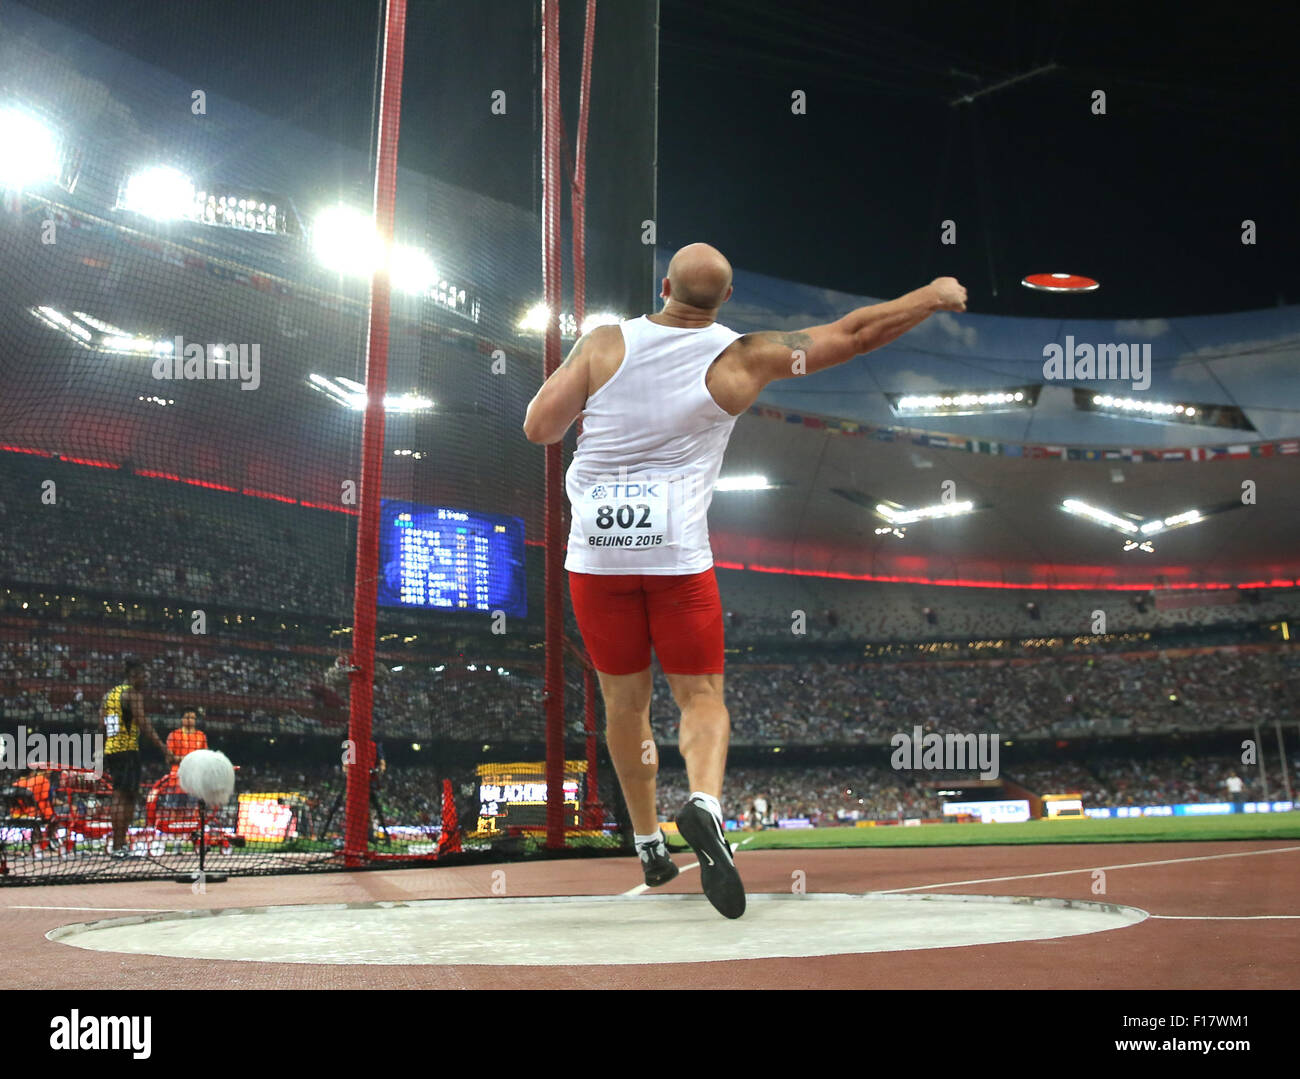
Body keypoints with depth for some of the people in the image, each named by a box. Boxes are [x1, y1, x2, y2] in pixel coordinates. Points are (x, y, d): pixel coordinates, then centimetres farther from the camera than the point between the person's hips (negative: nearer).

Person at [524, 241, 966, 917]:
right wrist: (933, 298, 18)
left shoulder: (604, 345, -1)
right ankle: (704, 803, -24)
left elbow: (538, 428, 0)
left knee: (624, 701, 14)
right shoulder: (741, 358, -2)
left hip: (595, 553, 2)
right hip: (677, 554, -1)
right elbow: (855, 333, 4)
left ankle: (648, 845, 24)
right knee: (700, 695, 6)